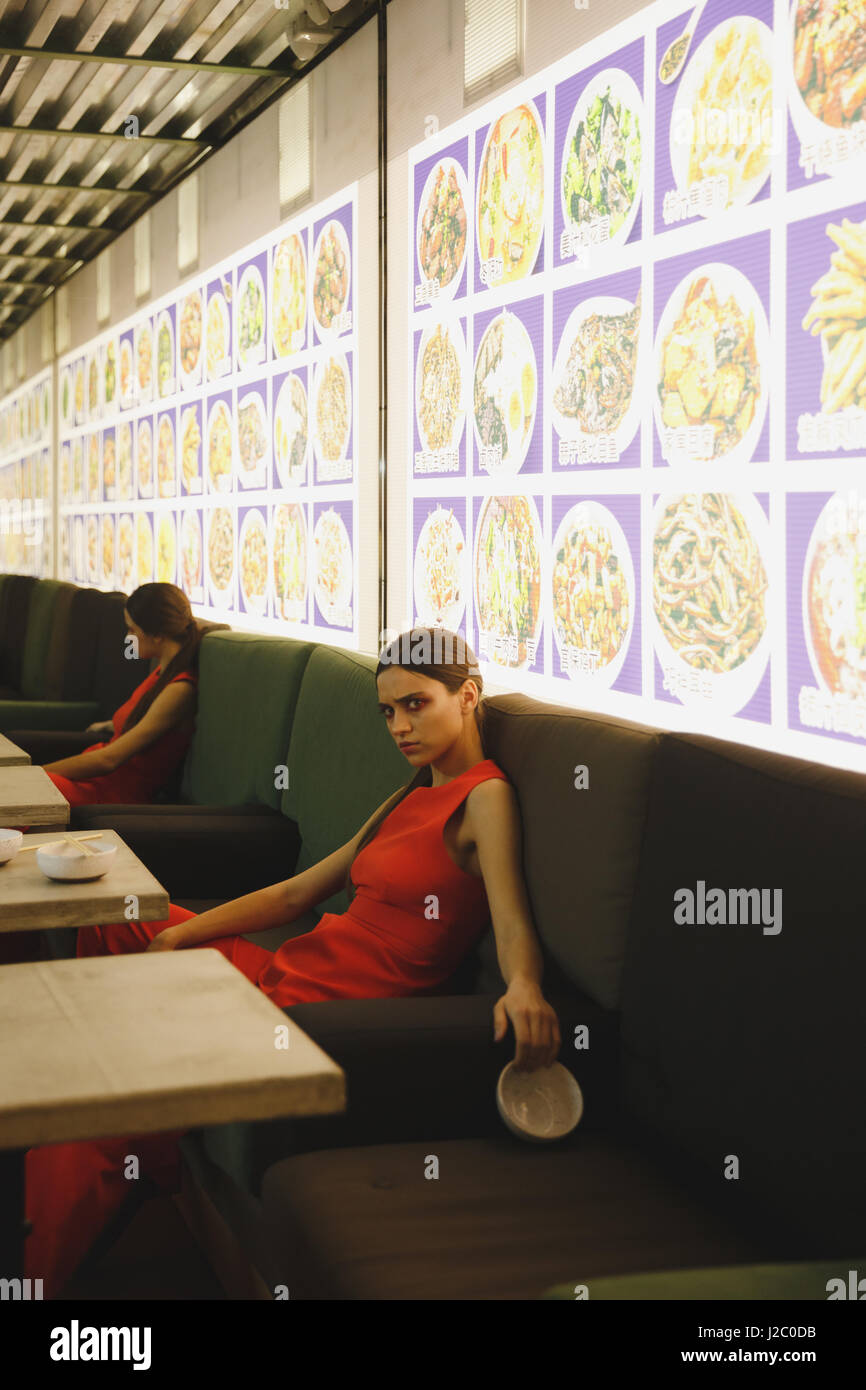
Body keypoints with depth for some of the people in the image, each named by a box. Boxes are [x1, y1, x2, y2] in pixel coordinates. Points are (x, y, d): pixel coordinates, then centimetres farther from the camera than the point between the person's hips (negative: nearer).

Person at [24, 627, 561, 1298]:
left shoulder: (485, 796, -8)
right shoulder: (415, 796, 18)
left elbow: (512, 920, -21)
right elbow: (297, 894, 17)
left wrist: (523, 984, -45)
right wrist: (178, 934, 9)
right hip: (283, 972, 10)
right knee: (110, 920, 18)